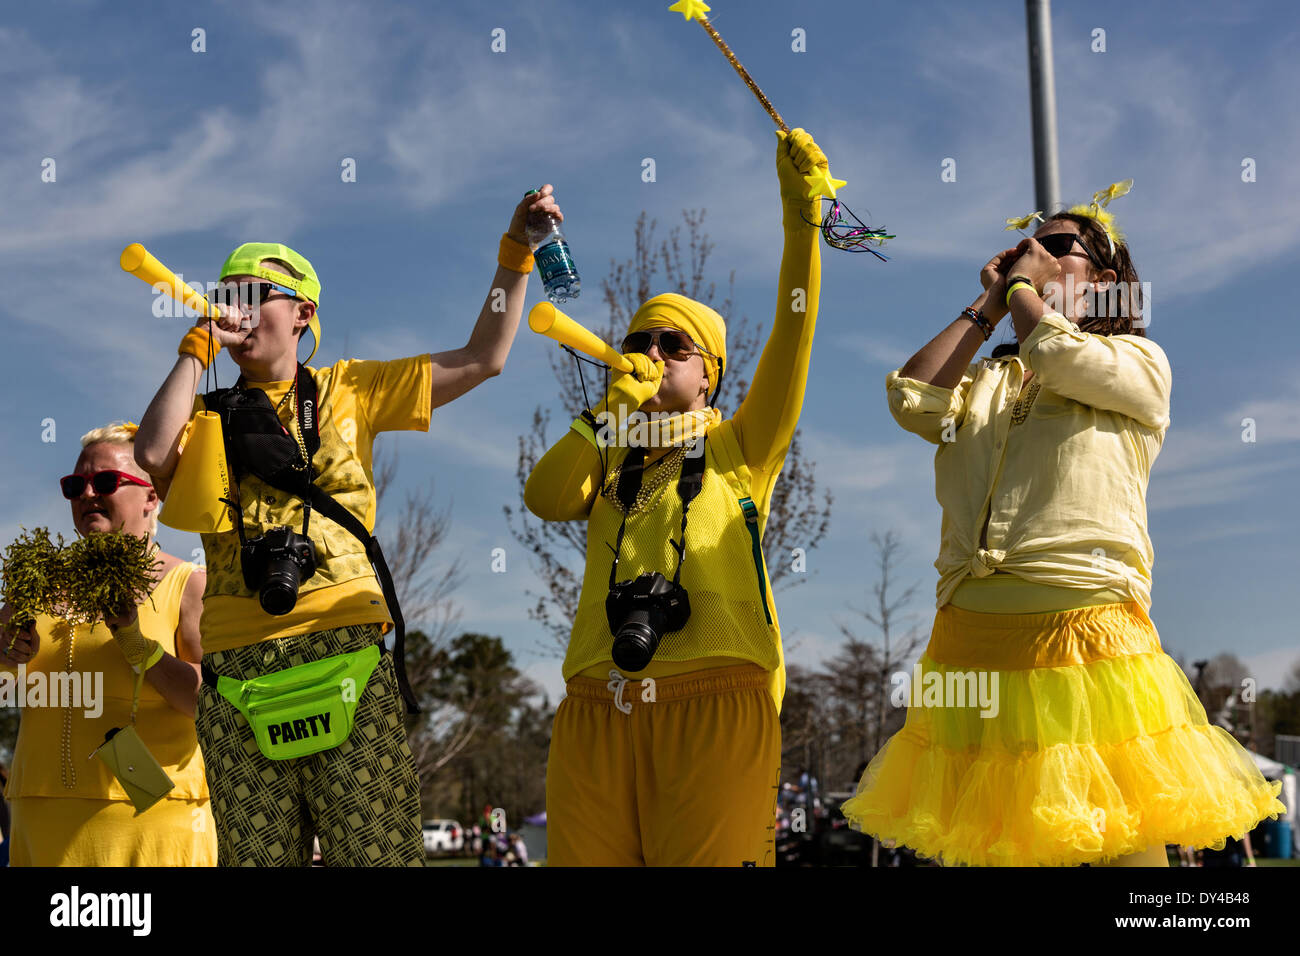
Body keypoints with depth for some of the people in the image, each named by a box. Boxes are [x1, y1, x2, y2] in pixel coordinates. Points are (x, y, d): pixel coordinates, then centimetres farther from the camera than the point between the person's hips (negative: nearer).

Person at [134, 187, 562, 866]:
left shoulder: (347, 390, 17)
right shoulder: (208, 415, 19)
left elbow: (480, 360, 14)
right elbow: (154, 454, -4)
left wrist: (516, 256, 8)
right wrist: (197, 348, 3)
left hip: (342, 645, -1)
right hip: (237, 658, 2)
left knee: (372, 848, -9)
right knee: (256, 852, 0)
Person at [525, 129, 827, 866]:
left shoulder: (739, 448, 14)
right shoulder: (610, 462, 24)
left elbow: (793, 338, 3)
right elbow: (546, 499, 4)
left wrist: (801, 218, -4)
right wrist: (612, 408, 0)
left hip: (714, 703, -3)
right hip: (598, 715, 3)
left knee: (707, 858, -7)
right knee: (588, 858, 0)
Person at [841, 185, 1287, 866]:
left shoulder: (1140, 363, 9)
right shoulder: (987, 381, 23)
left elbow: (1058, 356, -10)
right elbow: (912, 398, 5)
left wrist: (1023, 286, 9)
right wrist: (986, 305, 14)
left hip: (1084, 627, -5)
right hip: (972, 637, 5)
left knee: (1120, 841, -4)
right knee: (989, 845, 8)